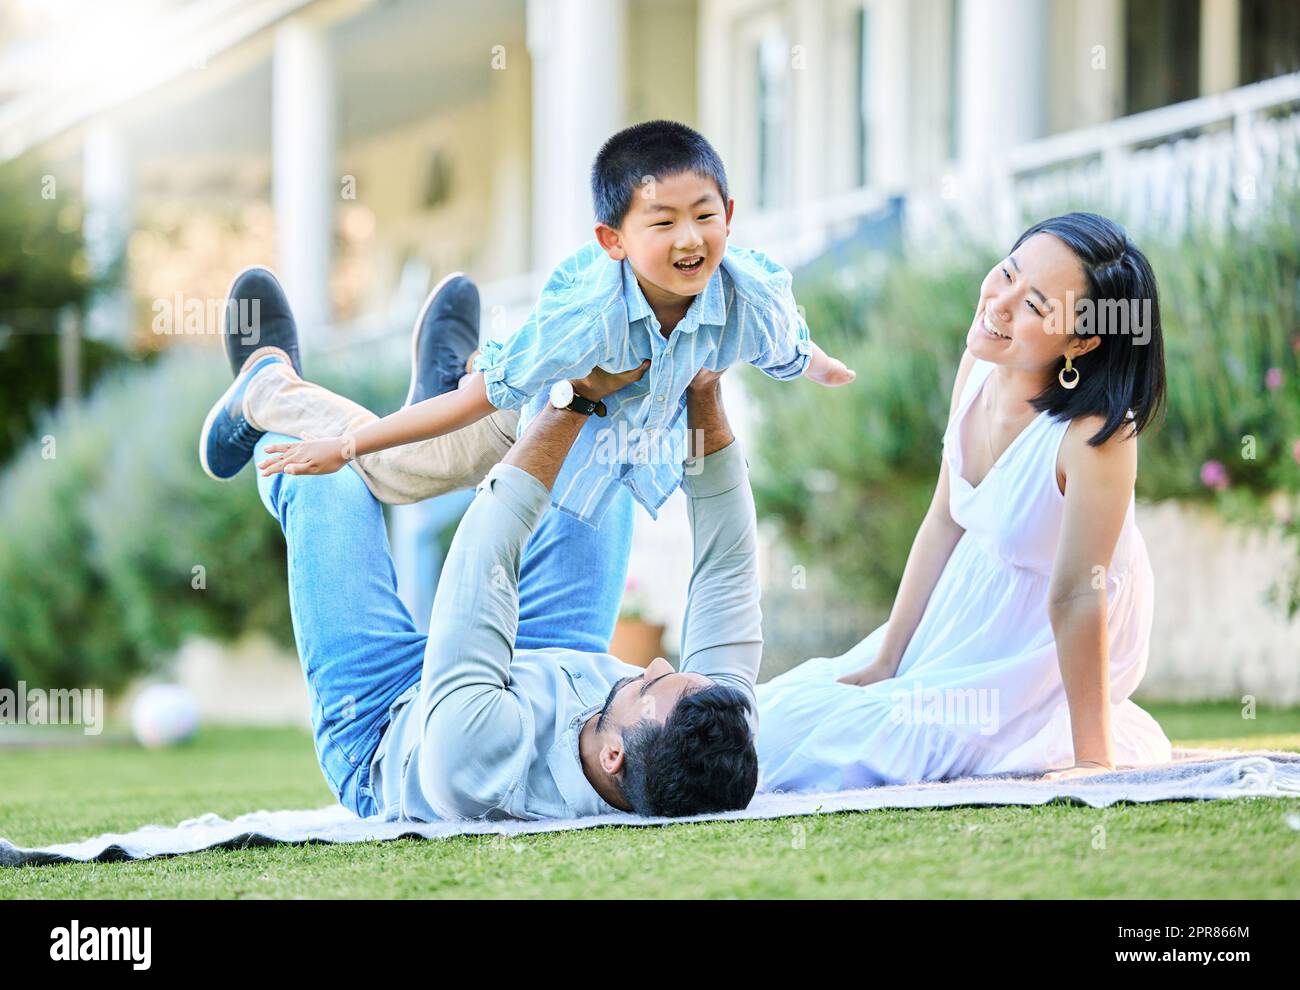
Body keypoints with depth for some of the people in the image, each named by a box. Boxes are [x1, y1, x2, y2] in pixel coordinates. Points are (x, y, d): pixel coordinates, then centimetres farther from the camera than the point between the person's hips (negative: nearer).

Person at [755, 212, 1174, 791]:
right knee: (770, 714, 13)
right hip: (966, 618, 8)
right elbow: (944, 523, -3)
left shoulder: (1095, 434, -33)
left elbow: (1076, 599, -29)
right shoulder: (983, 360, -11)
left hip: (1046, 654, -8)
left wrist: (1092, 760, -25)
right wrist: (884, 663, 1)